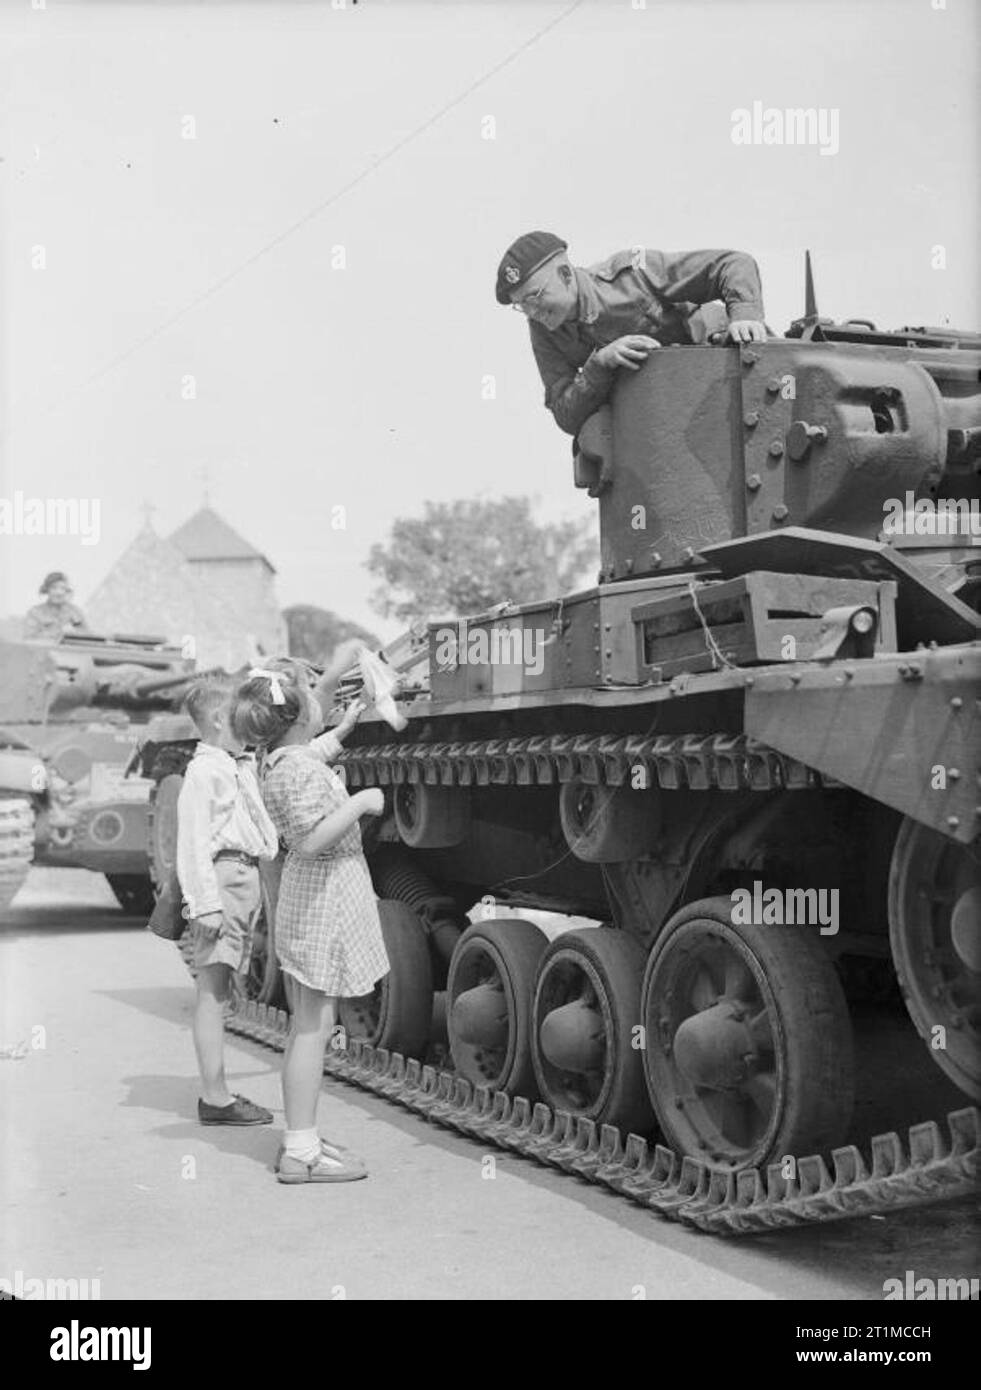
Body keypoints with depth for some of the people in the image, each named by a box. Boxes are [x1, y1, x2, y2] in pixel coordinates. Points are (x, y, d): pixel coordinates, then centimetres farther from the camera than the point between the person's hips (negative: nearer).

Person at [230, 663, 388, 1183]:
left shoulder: (281, 758, 11)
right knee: (313, 1028, -6)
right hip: (323, 897, -10)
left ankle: (300, 1139, 21)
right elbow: (311, 840, -28)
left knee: (307, 1027, 14)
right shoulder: (298, 769, -20)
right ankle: (301, 1152, -2)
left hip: (312, 895, 10)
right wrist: (360, 803, -19)